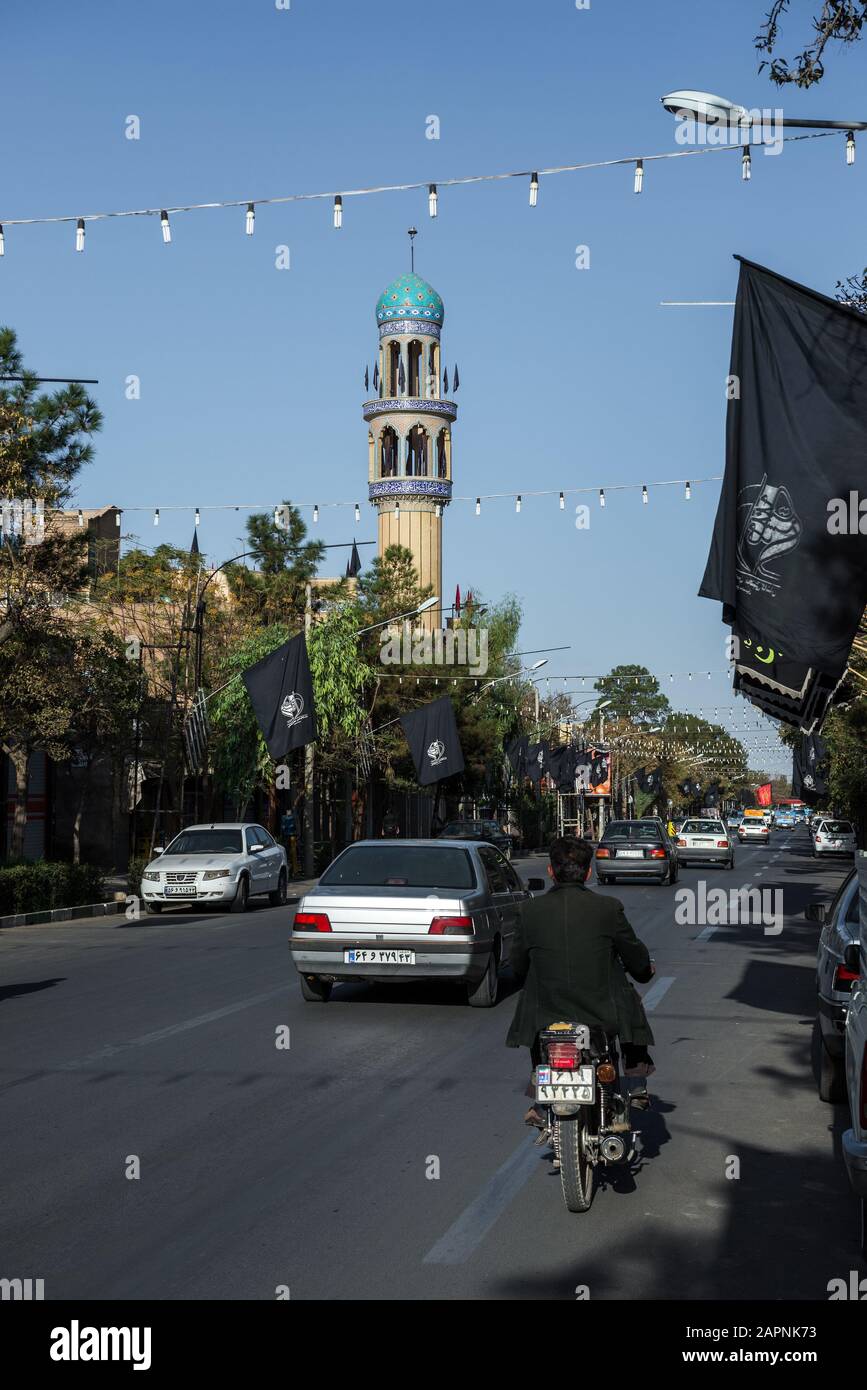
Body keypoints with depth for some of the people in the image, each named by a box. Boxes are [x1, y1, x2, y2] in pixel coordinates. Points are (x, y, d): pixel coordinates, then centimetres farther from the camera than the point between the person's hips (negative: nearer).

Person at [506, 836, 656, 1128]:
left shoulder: (532, 910, -5)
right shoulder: (609, 908, -8)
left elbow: (518, 967, 6)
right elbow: (637, 960, 3)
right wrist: (647, 969, 27)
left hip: (547, 1018, 1)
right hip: (603, 1014, -1)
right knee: (631, 1003, 31)